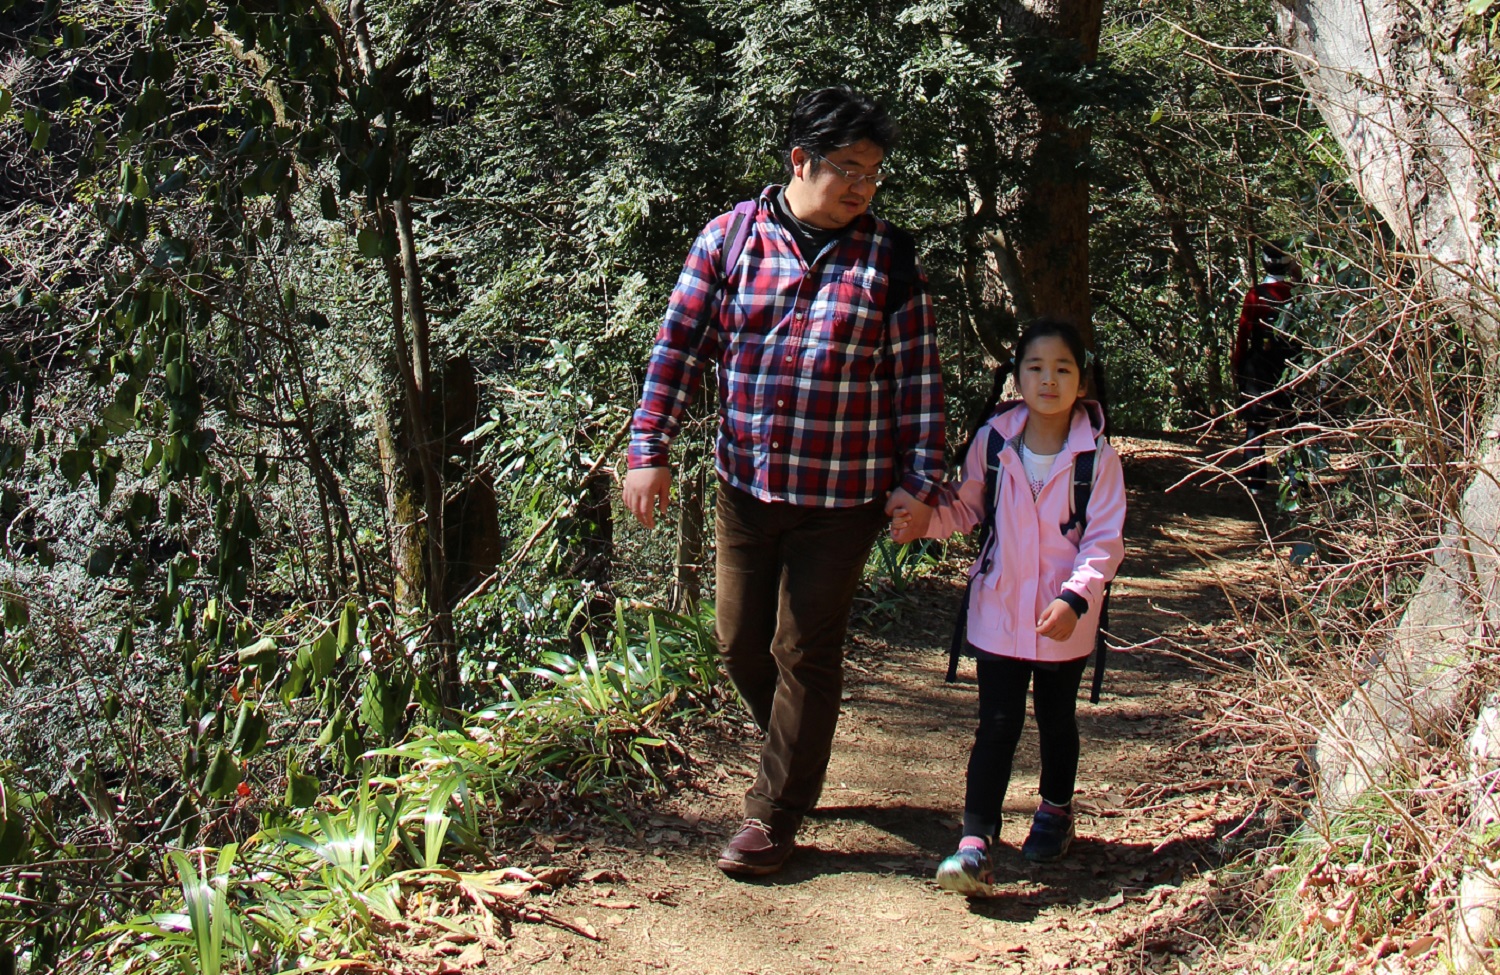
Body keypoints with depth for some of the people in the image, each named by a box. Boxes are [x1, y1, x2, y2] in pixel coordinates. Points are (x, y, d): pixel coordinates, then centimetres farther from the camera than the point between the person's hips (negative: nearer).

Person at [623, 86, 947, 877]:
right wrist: (648, 449, -5)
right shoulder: (729, 237, -1)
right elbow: (679, 346, 1)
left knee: (804, 652, 4)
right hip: (745, 483, 2)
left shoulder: (887, 257, -2)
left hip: (843, 494, -2)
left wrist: (919, 478, -4)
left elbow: (918, 374, 0)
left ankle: (776, 814, 18)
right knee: (740, 641, 13)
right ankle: (794, 753, 41)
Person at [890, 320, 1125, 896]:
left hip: (1065, 620, 0)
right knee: (997, 724, -3)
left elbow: (1105, 540, -9)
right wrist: (925, 520, -9)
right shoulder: (993, 440, -5)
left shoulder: (1097, 455, -10)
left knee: (1056, 719, 18)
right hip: (999, 612, 0)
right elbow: (967, 506, 9)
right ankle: (976, 840, -3)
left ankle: (1055, 812, 41)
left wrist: (1076, 596, -22)